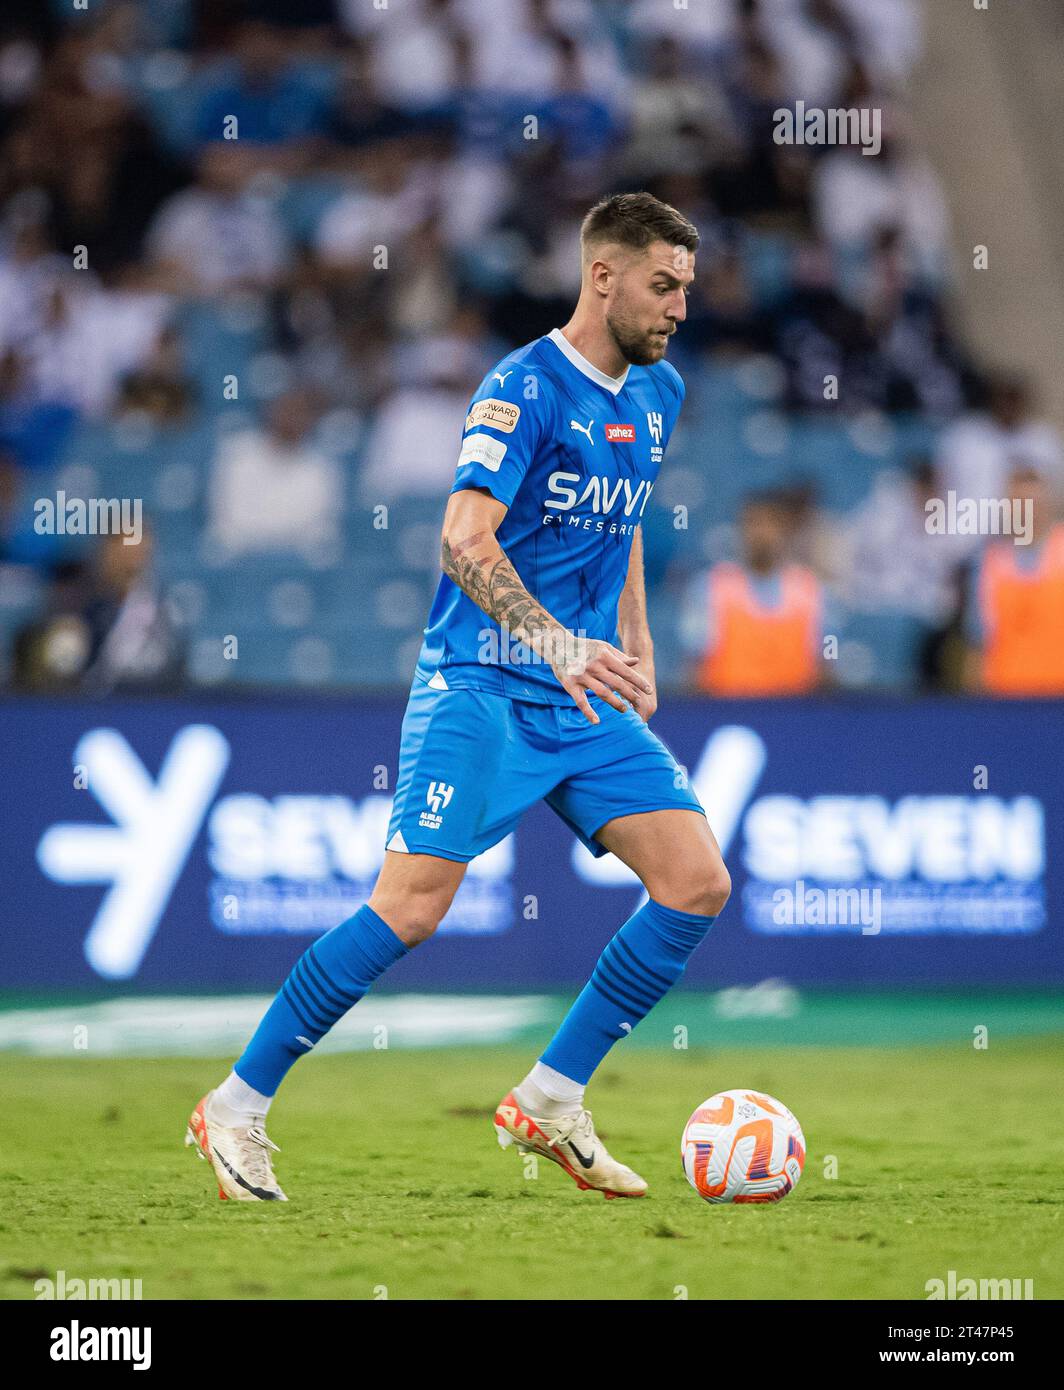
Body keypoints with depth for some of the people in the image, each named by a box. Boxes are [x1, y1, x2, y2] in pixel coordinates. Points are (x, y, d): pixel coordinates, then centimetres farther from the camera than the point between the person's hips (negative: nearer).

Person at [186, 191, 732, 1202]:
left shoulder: (656, 395, 13)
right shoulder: (525, 386, -12)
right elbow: (464, 540, -22)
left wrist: (634, 653, 22)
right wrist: (557, 643, -34)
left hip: (588, 700, 7)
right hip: (482, 688, -7)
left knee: (698, 881, -6)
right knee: (411, 906, -15)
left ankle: (550, 1101, 4)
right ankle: (237, 1107, -1)